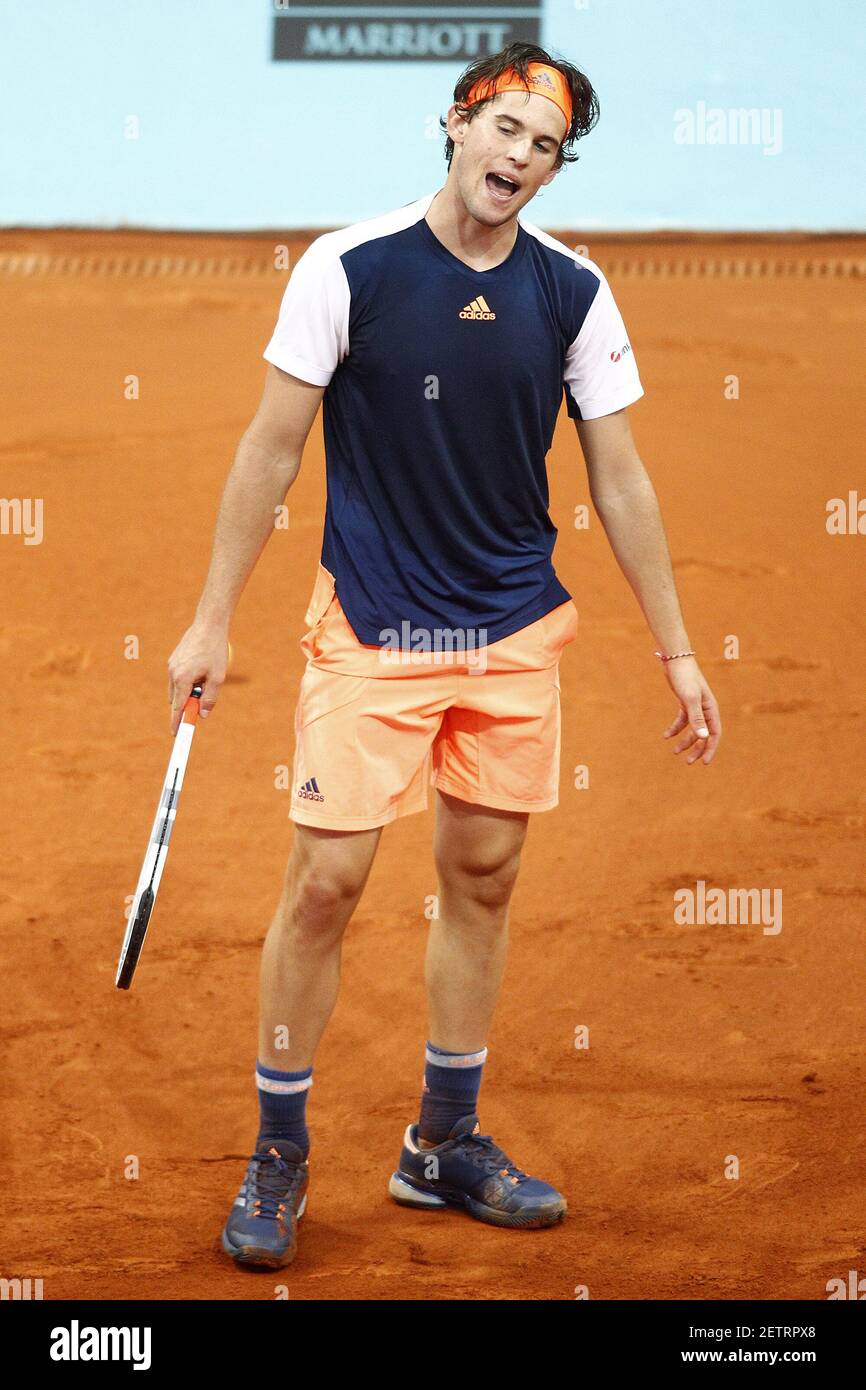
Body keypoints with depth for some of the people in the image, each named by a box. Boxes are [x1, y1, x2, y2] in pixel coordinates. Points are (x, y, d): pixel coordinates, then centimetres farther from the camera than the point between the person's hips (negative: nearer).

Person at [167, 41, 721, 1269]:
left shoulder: (574, 293, -1)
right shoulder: (349, 268, -10)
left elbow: (618, 478, 6)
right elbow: (272, 450, -4)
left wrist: (676, 650, 6)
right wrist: (213, 622, -4)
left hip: (518, 636, 4)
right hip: (371, 636, -3)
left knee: (484, 880, 9)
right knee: (327, 882, -6)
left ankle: (445, 1145, 24)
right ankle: (278, 1155, 10)